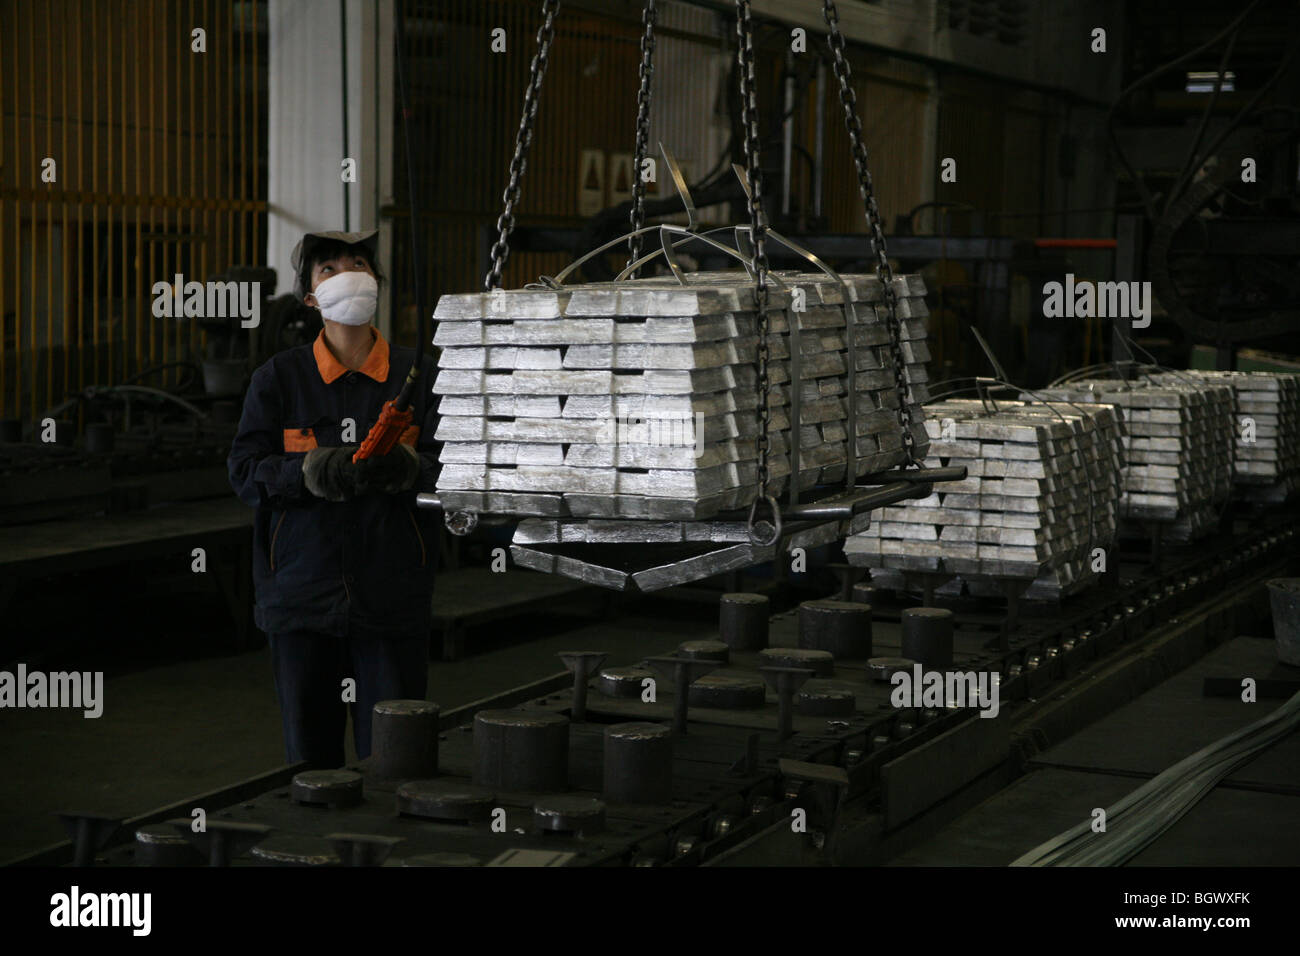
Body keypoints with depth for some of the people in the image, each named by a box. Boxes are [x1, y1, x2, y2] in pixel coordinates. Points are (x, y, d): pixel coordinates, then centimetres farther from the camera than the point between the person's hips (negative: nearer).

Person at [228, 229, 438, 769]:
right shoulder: (278, 378, 5)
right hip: (301, 588, 1)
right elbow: (245, 471, -1)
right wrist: (319, 471, -19)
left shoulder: (418, 375, 4)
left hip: (391, 596, -1)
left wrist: (402, 466, -20)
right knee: (309, 750, 8)